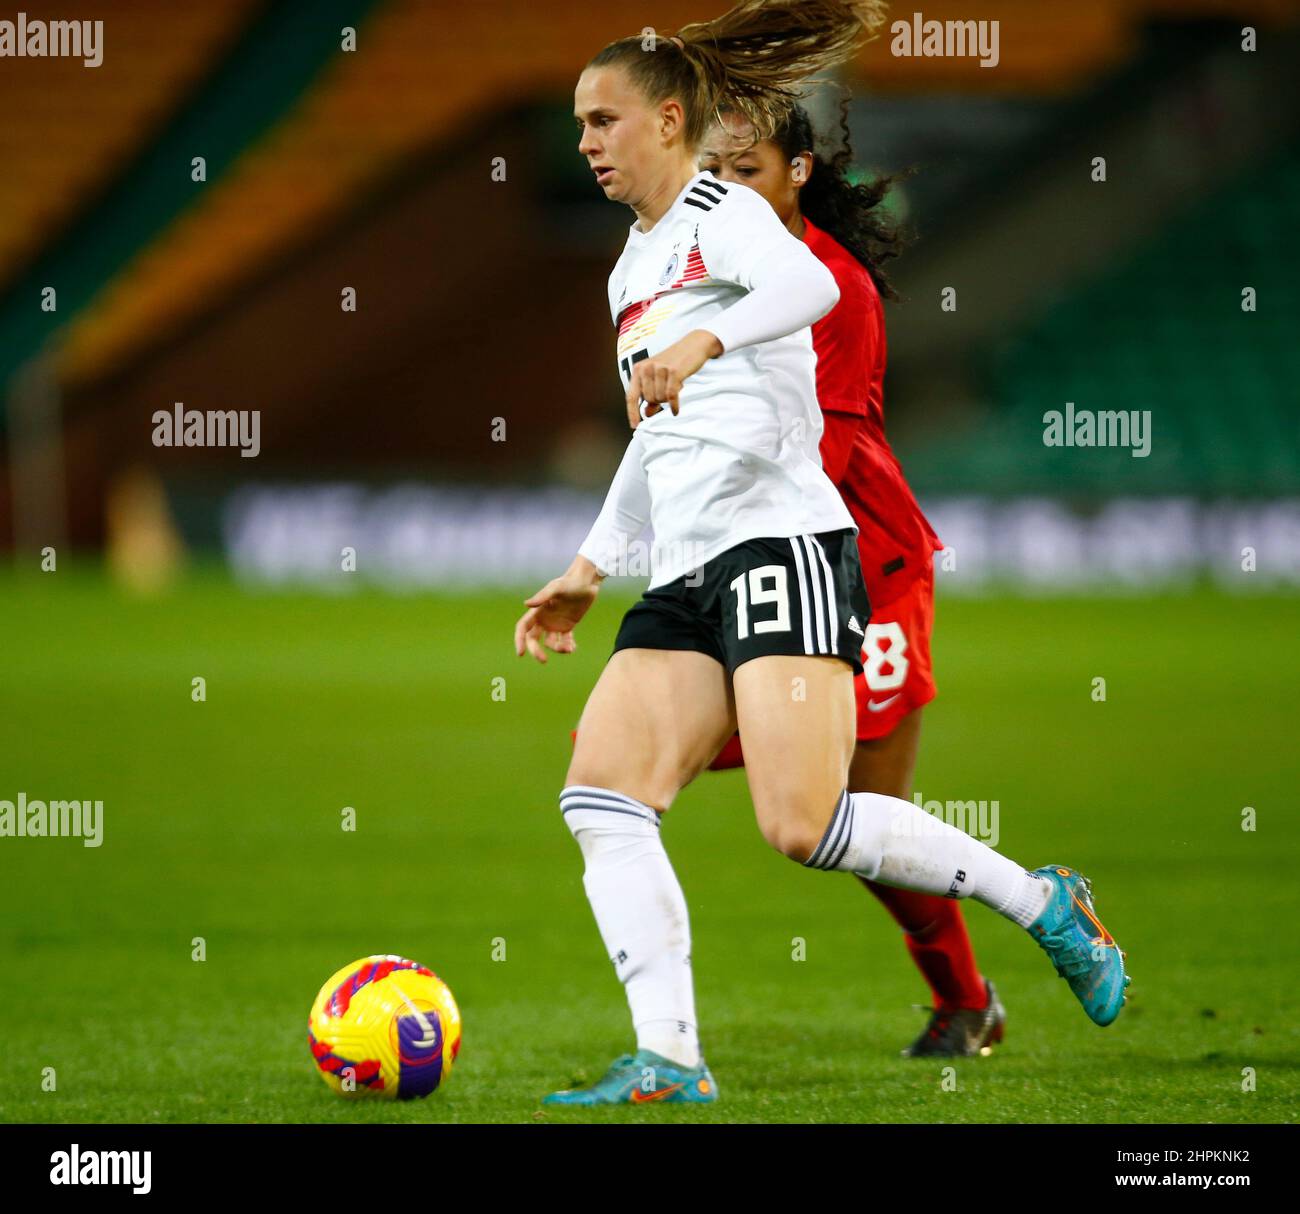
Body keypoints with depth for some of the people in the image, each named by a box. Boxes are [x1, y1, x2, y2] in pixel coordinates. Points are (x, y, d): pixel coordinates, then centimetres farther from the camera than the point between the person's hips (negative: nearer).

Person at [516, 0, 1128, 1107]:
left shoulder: (722, 213, -3)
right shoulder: (632, 267, 24)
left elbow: (812, 283, -27)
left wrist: (703, 338, -44)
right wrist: (590, 569, 33)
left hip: (783, 541, -9)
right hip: (686, 577, 9)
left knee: (804, 826, -20)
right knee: (599, 795, -12)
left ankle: (1042, 903, 0)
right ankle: (670, 1058, -17)